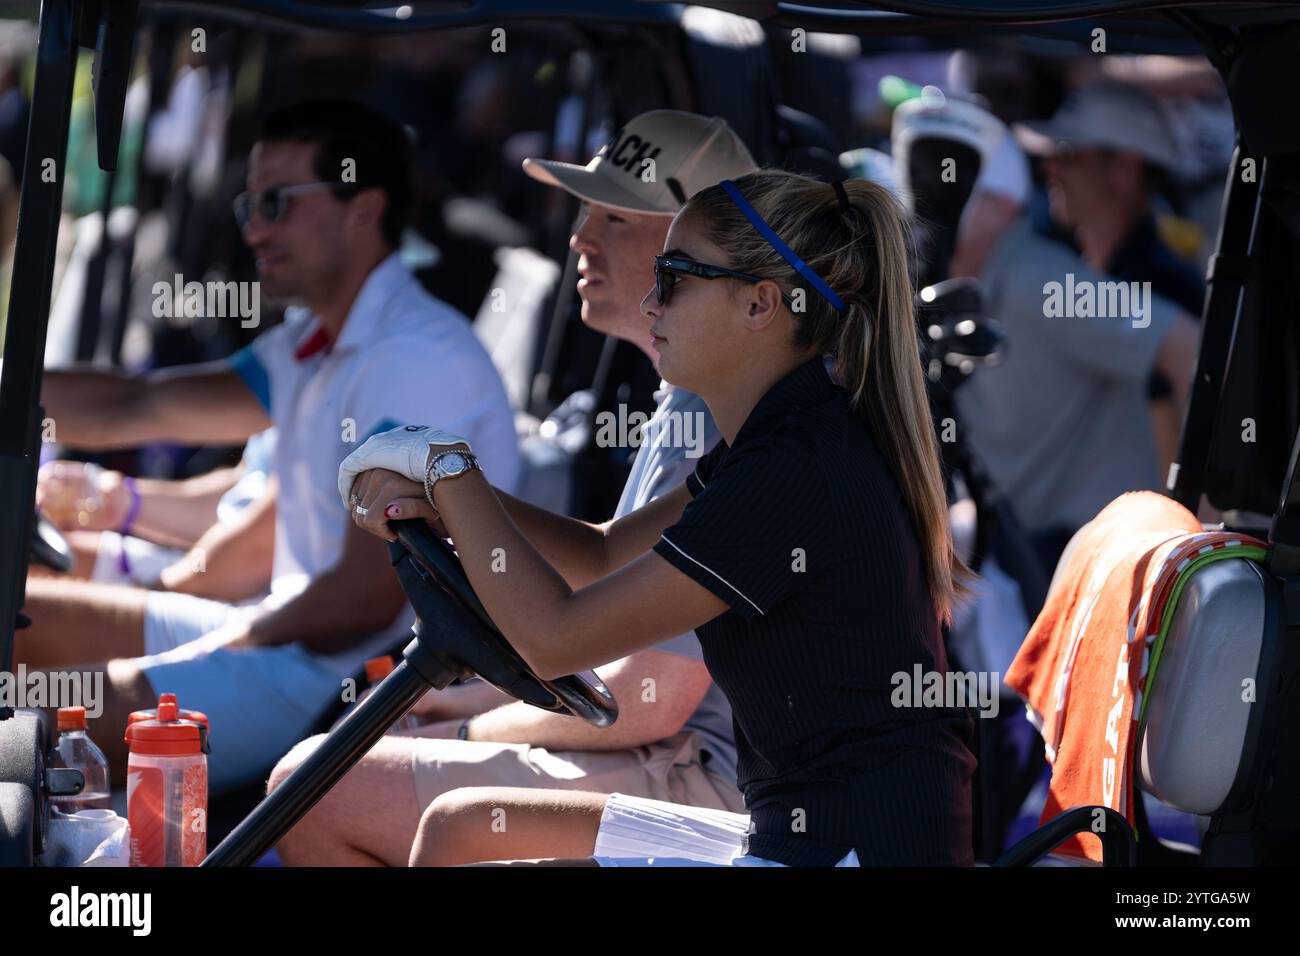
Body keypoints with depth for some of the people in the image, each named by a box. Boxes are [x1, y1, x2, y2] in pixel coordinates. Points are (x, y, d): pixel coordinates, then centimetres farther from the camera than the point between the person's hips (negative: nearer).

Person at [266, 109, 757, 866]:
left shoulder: (708, 414, -21)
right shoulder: (691, 401, 15)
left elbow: (650, 699, -22)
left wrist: (477, 728, -7)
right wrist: (479, 699, 15)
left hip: (700, 789, -11)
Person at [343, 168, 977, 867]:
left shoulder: (798, 472, -21)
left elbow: (556, 637, -19)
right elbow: (604, 554, 20)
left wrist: (445, 464, -6)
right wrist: (441, 499, 2)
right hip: (792, 833, 10)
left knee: (461, 833, -13)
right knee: (460, 828, 14)